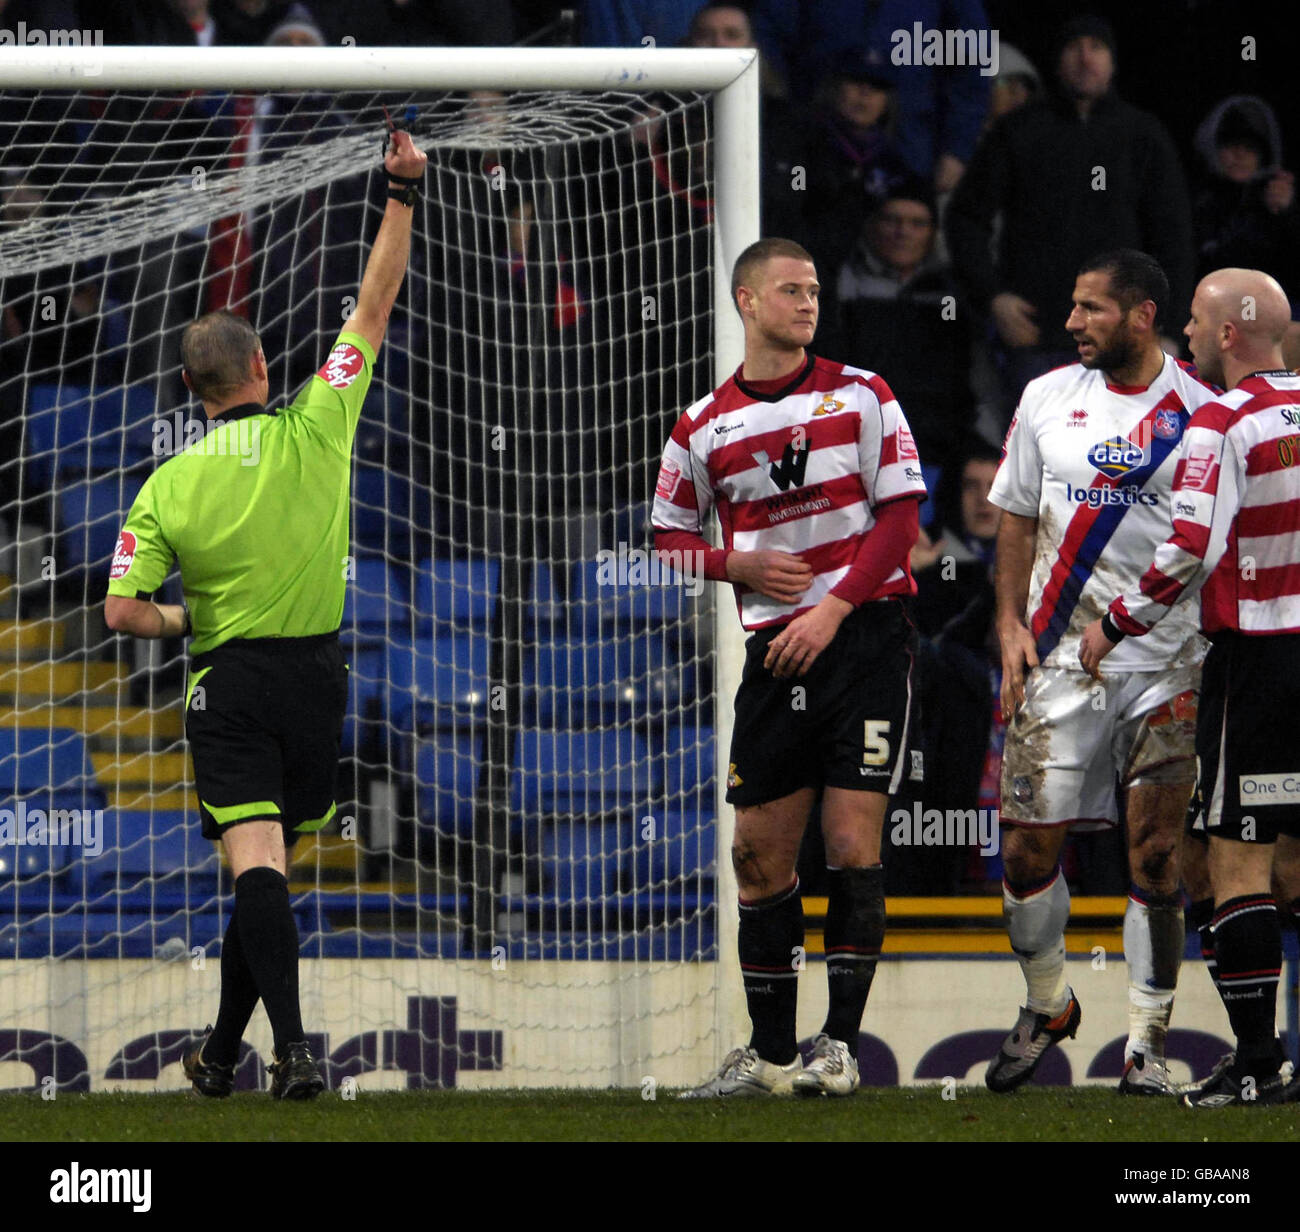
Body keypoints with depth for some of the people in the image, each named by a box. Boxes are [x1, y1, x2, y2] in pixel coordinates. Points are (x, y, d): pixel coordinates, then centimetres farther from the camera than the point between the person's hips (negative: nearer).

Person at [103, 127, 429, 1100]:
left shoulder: (169, 485, -4)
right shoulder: (313, 433, -4)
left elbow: (123, 611, -7)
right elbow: (375, 305, 2)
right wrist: (402, 195, 7)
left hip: (228, 681, -2)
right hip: (315, 674, 2)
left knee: (256, 864, -11)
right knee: (268, 867, 12)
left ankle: (293, 1046, -28)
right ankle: (224, 1049, 18)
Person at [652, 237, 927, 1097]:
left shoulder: (860, 396, 2)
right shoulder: (705, 428, 8)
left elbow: (900, 517, -3)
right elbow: (669, 539, 15)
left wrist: (832, 609, -12)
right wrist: (738, 567, -5)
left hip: (866, 635, -3)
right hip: (775, 653, 3)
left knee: (852, 846, -8)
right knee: (762, 856, 3)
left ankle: (840, 1048, -6)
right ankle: (771, 1054, 11)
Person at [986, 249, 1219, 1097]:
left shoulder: (1201, 411, -2)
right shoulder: (1048, 398, 8)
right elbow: (1019, 521, 15)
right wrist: (1010, 625, 4)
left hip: (1164, 666, -3)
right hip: (1059, 660, 3)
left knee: (1155, 854, -4)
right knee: (1028, 845, 1)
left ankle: (1147, 1044, 4)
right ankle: (1047, 1008, 23)